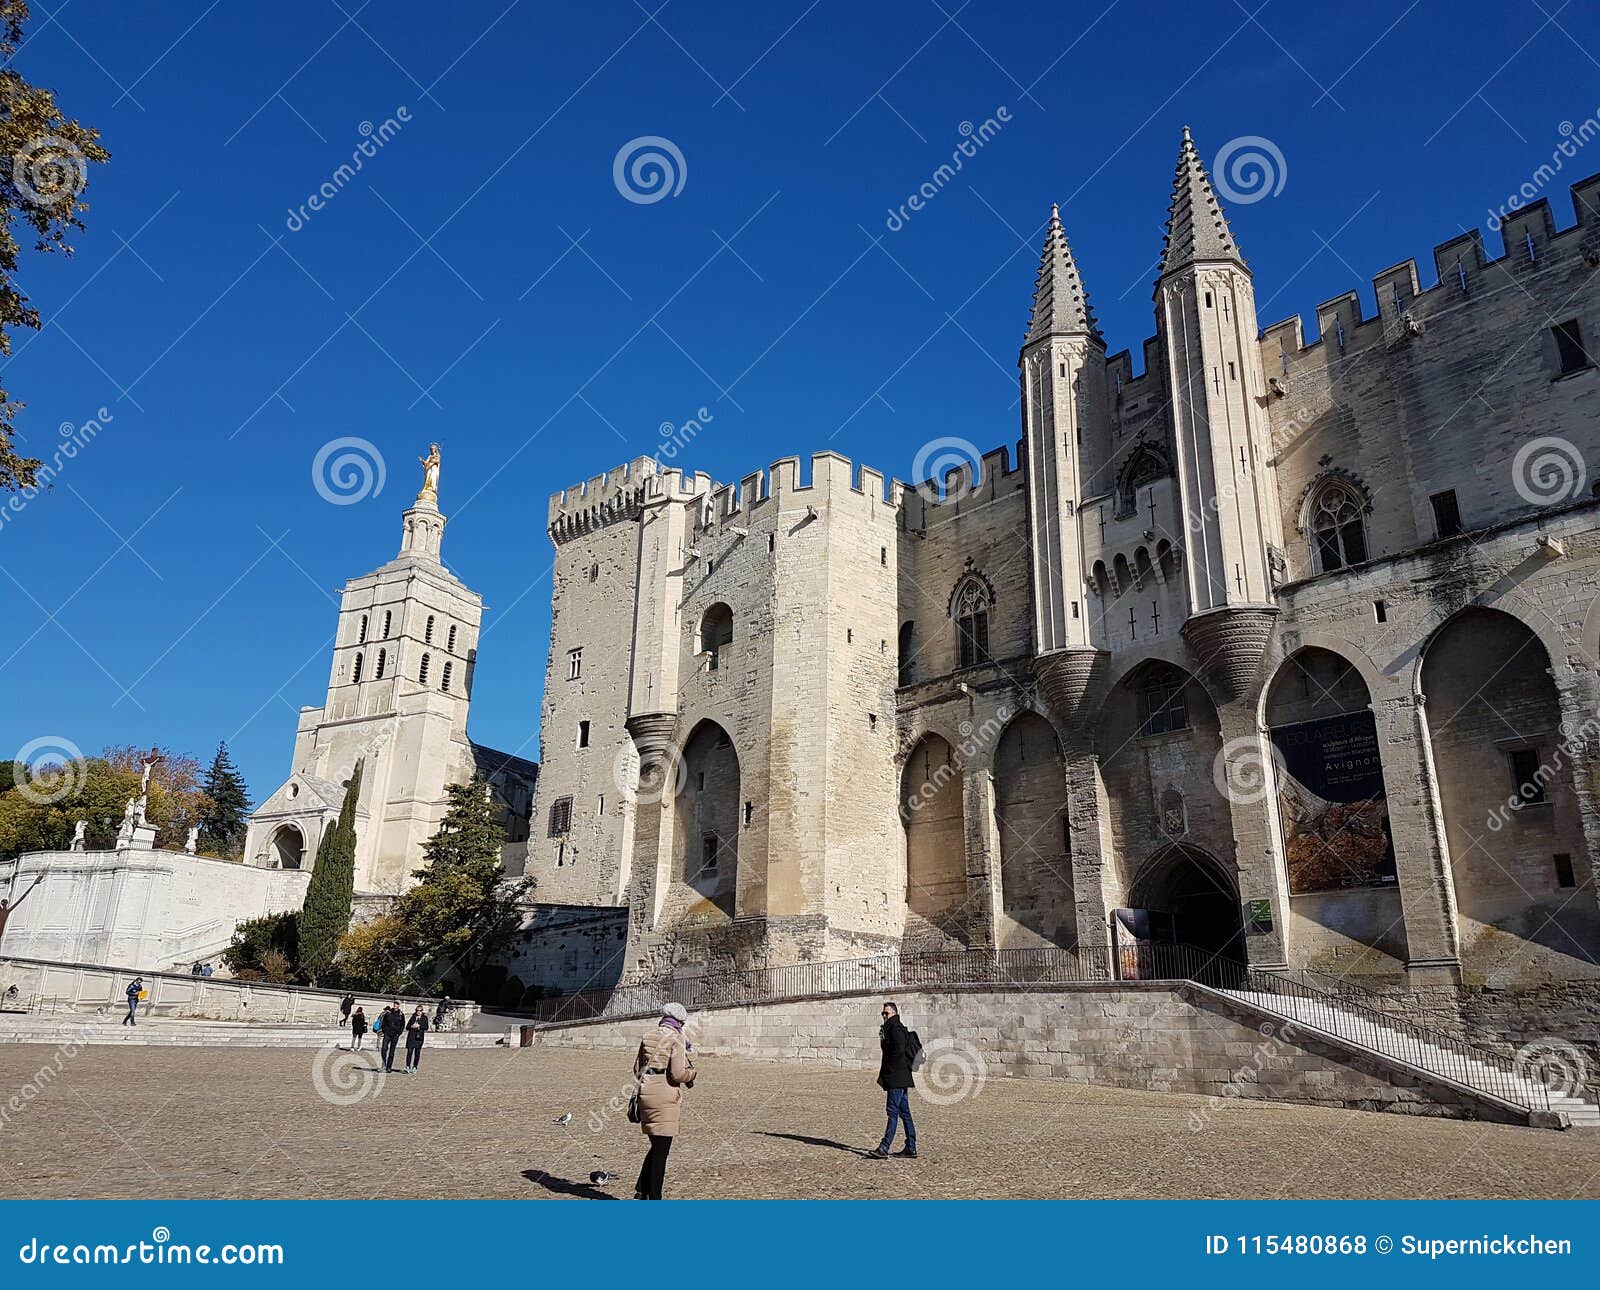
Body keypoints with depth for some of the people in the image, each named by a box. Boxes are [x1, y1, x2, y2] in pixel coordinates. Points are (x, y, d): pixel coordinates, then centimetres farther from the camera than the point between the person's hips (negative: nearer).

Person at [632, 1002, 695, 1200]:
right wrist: (691, 1072, 3)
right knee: (661, 1150, 2)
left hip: (645, 1094, 7)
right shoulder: (676, 1039, -9)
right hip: (665, 1098, -7)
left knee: (656, 1147, 19)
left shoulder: (648, 1037, 11)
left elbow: (637, 1069, 14)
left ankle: (641, 1192, 16)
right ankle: (654, 1199, 5)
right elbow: (677, 1073, -16)